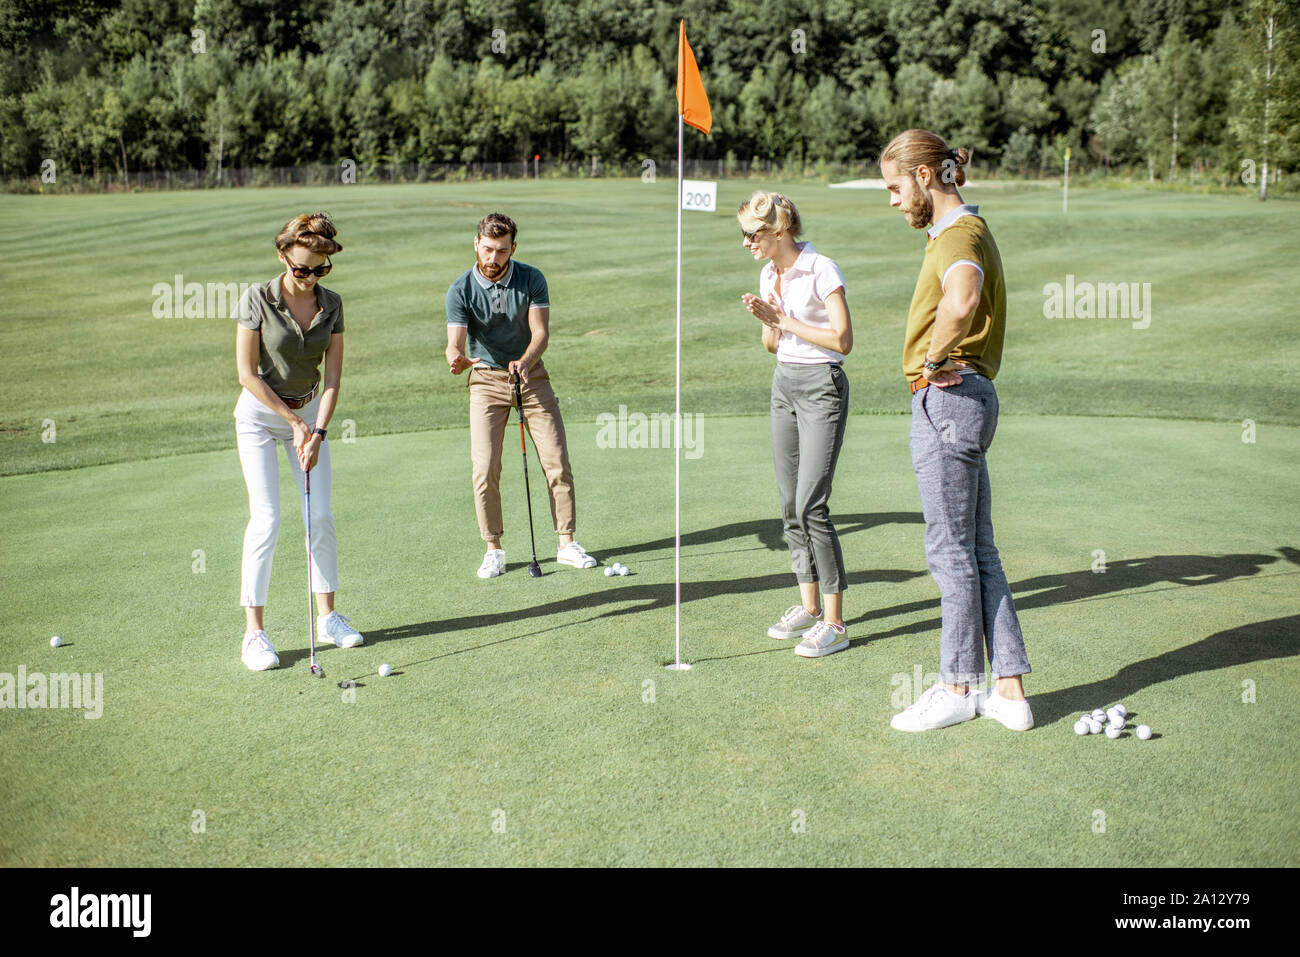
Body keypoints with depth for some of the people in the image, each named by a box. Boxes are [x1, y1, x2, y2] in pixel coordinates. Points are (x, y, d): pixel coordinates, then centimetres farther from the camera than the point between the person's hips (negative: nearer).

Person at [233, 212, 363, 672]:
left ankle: (327, 617, 14)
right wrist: (294, 421, -14)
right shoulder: (257, 298, -15)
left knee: (321, 516, 1)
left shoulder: (331, 304, -4)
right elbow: (247, 374, -14)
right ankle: (254, 631, -4)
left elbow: (332, 376, -4)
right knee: (265, 519, -11)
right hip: (260, 414, -4)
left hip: (310, 412, 4)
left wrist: (317, 431, -14)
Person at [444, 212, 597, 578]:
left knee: (557, 462, -2)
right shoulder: (460, 290, -11)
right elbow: (455, 342, -20)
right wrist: (456, 358, -44)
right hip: (486, 380, -1)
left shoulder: (531, 279, -7)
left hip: (531, 374, 2)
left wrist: (525, 362, -32)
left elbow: (540, 331, -11)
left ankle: (567, 544, 9)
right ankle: (494, 550, 5)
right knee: (485, 469, -10)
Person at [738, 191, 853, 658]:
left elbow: (842, 340, -17)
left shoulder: (821, 269, -13)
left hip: (822, 386, -8)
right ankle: (809, 606, 20)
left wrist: (784, 319, -14)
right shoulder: (769, 274, 11)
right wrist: (765, 319, -4)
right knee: (790, 504, 9)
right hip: (784, 384, 8)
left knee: (811, 505, -13)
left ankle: (834, 623, -6)